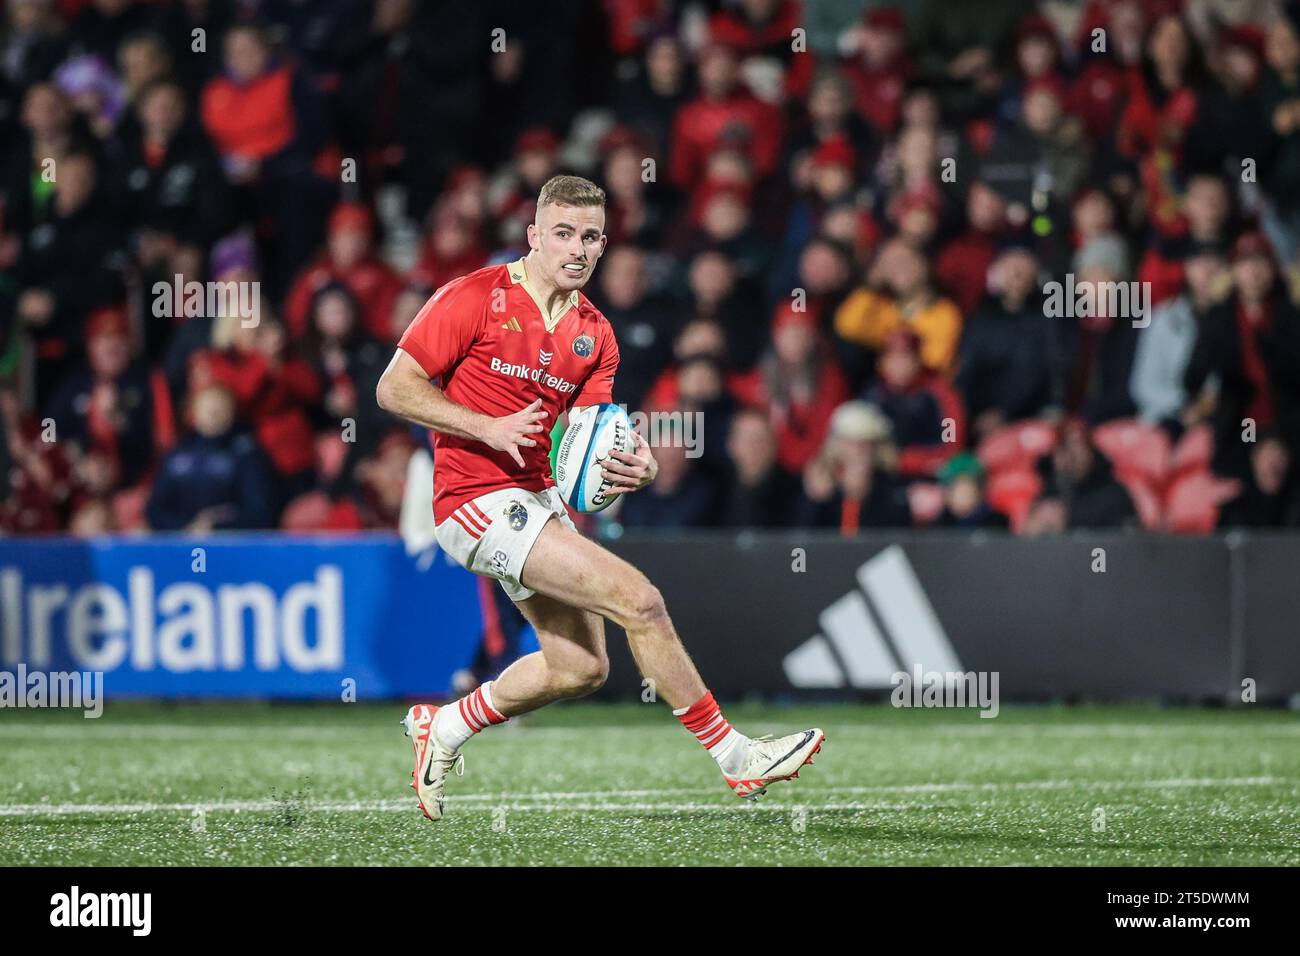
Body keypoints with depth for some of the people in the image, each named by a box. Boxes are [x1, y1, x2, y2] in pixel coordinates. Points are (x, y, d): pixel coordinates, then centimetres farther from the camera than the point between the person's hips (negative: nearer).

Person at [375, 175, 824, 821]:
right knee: (638, 600, -17)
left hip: (538, 499, 8)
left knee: (580, 667, 9)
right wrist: (488, 428, -21)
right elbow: (395, 388, -10)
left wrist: (635, 467, -16)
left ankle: (443, 728, 27)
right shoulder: (476, 299, -10)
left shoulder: (595, 334, 10)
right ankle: (734, 757, -9)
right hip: (478, 499, -8)